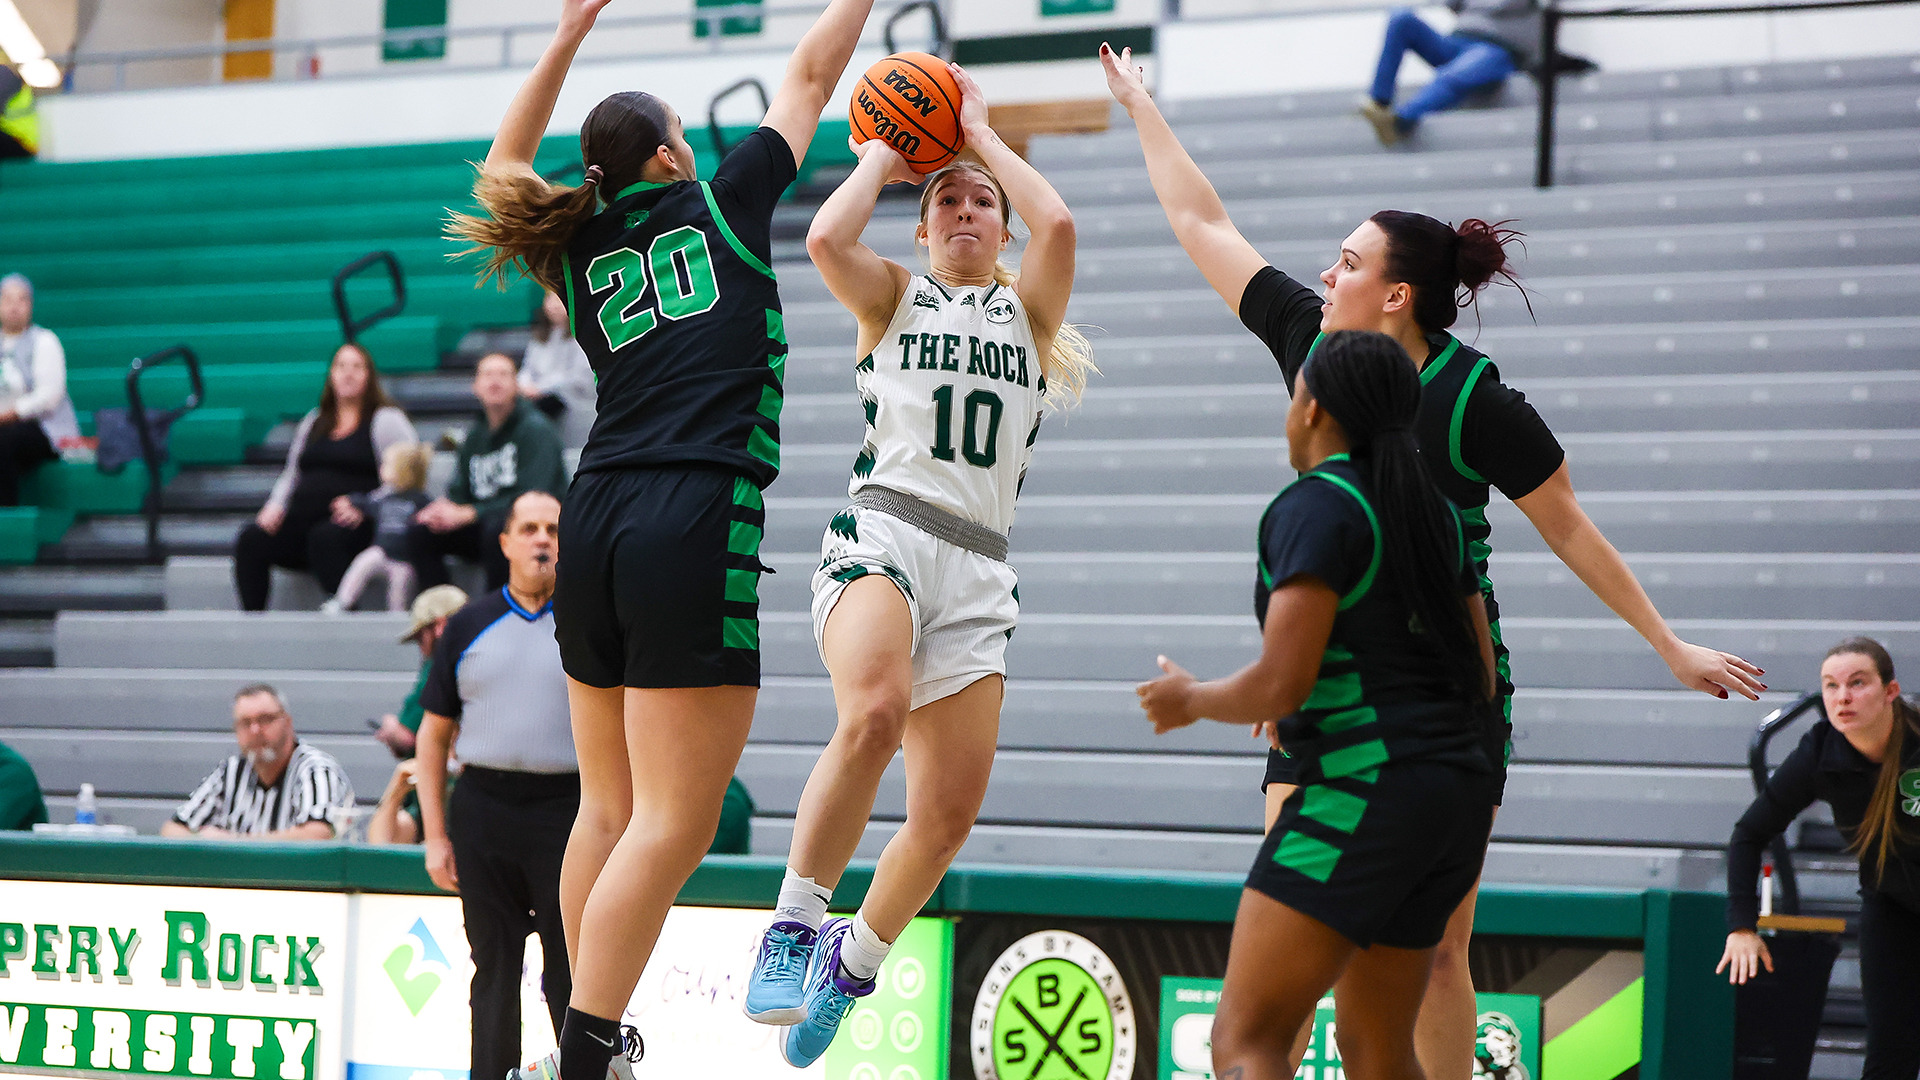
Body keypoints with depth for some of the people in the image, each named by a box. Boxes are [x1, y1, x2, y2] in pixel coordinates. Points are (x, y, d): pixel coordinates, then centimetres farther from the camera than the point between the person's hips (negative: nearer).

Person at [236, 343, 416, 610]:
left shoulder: (386, 420, 6)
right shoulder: (314, 422, 26)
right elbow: (290, 475, 30)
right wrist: (275, 506, 7)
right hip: (302, 521, 6)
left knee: (324, 538, -39)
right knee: (251, 538, -20)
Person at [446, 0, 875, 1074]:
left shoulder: (579, 252, 16)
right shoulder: (724, 203, 6)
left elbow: (505, 169, 36)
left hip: (597, 521, 6)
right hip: (698, 525, -6)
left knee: (612, 809, 15)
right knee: (673, 824, -8)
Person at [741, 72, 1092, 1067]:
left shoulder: (1028, 309, 19)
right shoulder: (894, 295, 14)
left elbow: (1057, 223, -2)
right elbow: (826, 239, -8)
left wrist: (979, 130, 10)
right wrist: (883, 154, 9)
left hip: (977, 571, 4)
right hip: (879, 532, -4)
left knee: (951, 809, -1)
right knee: (874, 712, -34)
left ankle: (850, 964, 22)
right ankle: (794, 926, -25)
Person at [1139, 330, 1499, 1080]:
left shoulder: (1316, 507, -10)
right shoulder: (1429, 509, 16)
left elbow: (1282, 683, -17)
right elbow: (1480, 674, 19)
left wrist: (1192, 701, 3)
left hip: (1365, 793, -9)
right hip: (1459, 786, 9)